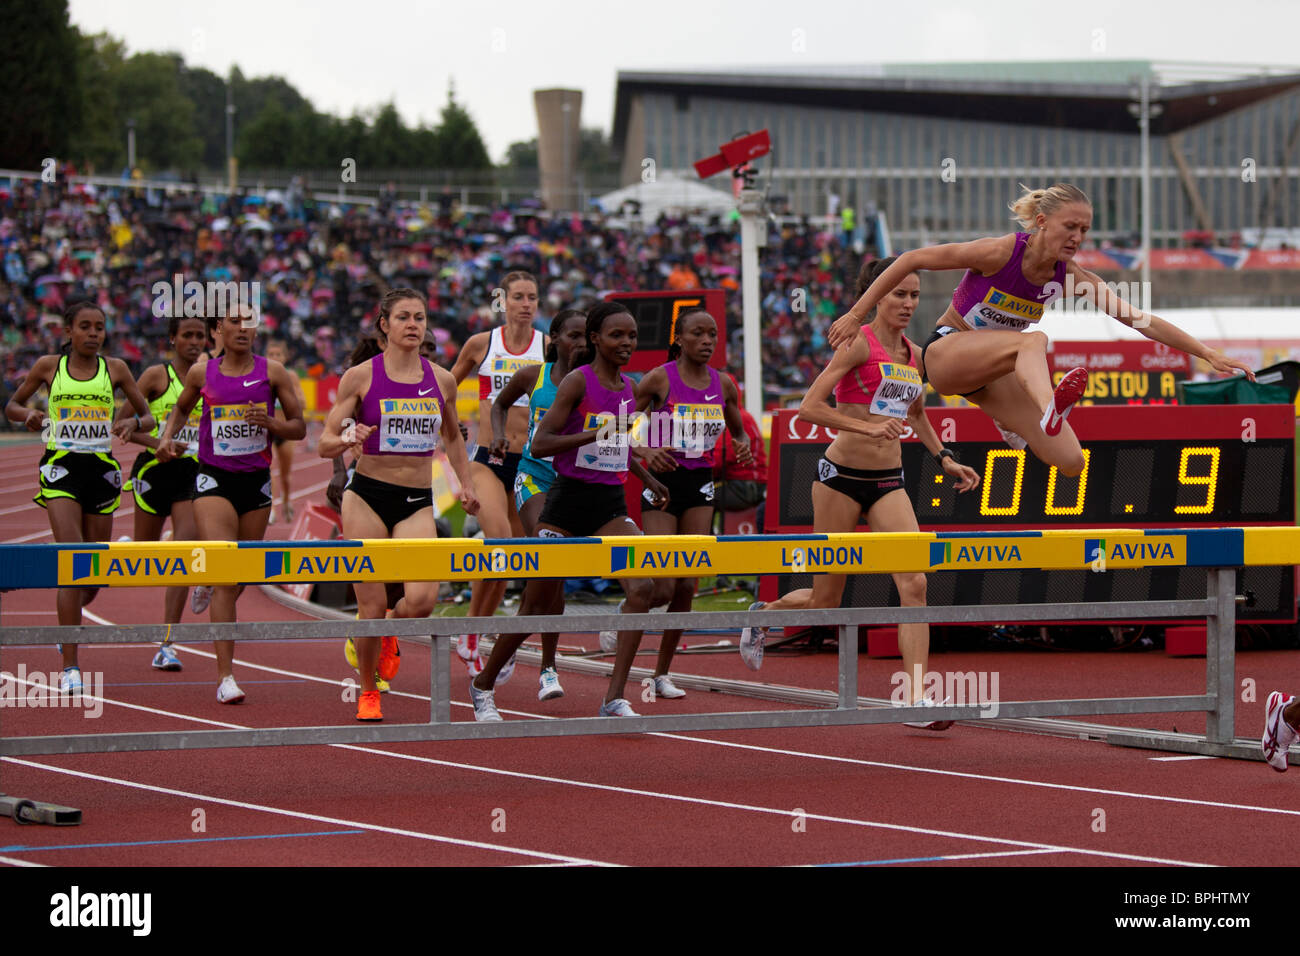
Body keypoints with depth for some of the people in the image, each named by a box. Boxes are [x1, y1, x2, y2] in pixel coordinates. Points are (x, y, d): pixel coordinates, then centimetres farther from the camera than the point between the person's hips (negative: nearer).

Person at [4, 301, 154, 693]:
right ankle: (70, 667, -17)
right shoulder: (48, 366, 3)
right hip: (61, 468, -3)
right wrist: (28, 415, -7)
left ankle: (70, 617, 45)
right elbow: (12, 406, 15)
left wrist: (133, 422, -11)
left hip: (101, 470, 3)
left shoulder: (115, 369, 6)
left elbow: (148, 417, 12)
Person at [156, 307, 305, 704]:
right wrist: (166, 437, 3)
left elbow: (299, 428, 4)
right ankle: (225, 676, -16)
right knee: (225, 577, -15)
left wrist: (270, 422, -15)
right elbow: (181, 408, 21)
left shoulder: (272, 372, 0)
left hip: (257, 481, 2)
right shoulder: (202, 373, 1)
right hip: (214, 479, -2)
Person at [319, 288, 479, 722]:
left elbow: (453, 437, 25)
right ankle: (368, 692, 19)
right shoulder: (360, 377, -2)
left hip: (418, 503, 2)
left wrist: (466, 485, 13)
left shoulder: (441, 380, 7)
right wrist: (348, 440, -23)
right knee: (371, 608, -5)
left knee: (422, 598, -19)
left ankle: (389, 633, 17)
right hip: (367, 495, -2)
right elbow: (325, 444, -1)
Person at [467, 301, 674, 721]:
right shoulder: (578, 382, -10)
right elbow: (539, 444, -17)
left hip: (611, 505, 5)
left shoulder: (628, 388, 10)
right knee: (536, 605, 4)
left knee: (644, 589, -18)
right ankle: (483, 685, 27)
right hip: (568, 501, -5)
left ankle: (615, 698, -16)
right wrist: (597, 433, -24)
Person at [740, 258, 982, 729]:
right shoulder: (859, 343, -11)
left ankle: (916, 698, -20)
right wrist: (867, 426, -27)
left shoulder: (914, 354, 10)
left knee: (914, 584, -15)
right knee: (825, 599, 5)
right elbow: (808, 408, -18)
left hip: (888, 481, 5)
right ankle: (763, 614, 38)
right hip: (842, 475, -5)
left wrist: (945, 459, 19)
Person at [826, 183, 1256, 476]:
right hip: (946, 352, -6)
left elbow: (1139, 319, -8)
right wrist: (855, 316, -16)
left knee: (1071, 462, -9)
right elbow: (912, 260, -16)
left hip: (993, 372, 6)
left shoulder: (1071, 277, -8)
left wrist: (1209, 354, -13)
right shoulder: (999, 253, -22)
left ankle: (1013, 423, 21)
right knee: (1033, 340, -37)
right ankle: (1049, 408, -71)